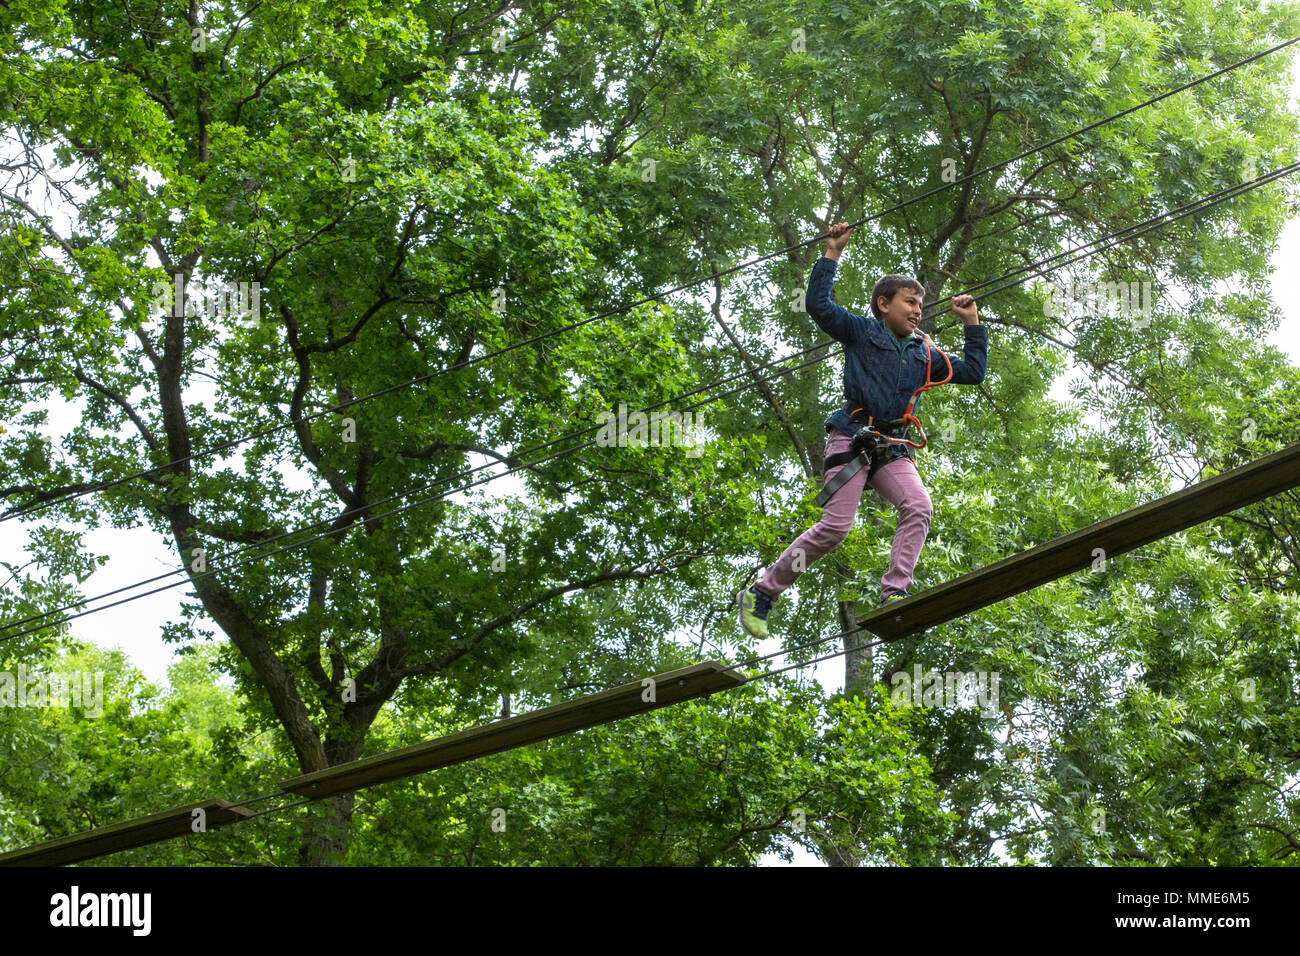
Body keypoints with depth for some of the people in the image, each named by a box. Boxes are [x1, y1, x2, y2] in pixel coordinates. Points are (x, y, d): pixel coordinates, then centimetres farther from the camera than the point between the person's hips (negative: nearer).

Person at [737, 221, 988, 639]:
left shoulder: (924, 353, 24)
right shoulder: (861, 331, 9)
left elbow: (972, 372, 28)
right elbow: (818, 305, -3)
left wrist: (973, 323, 24)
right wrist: (832, 254, -3)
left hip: (892, 450, 6)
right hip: (852, 436, -5)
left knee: (919, 507, -24)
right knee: (835, 526, -15)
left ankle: (894, 592, -27)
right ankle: (761, 594, -4)